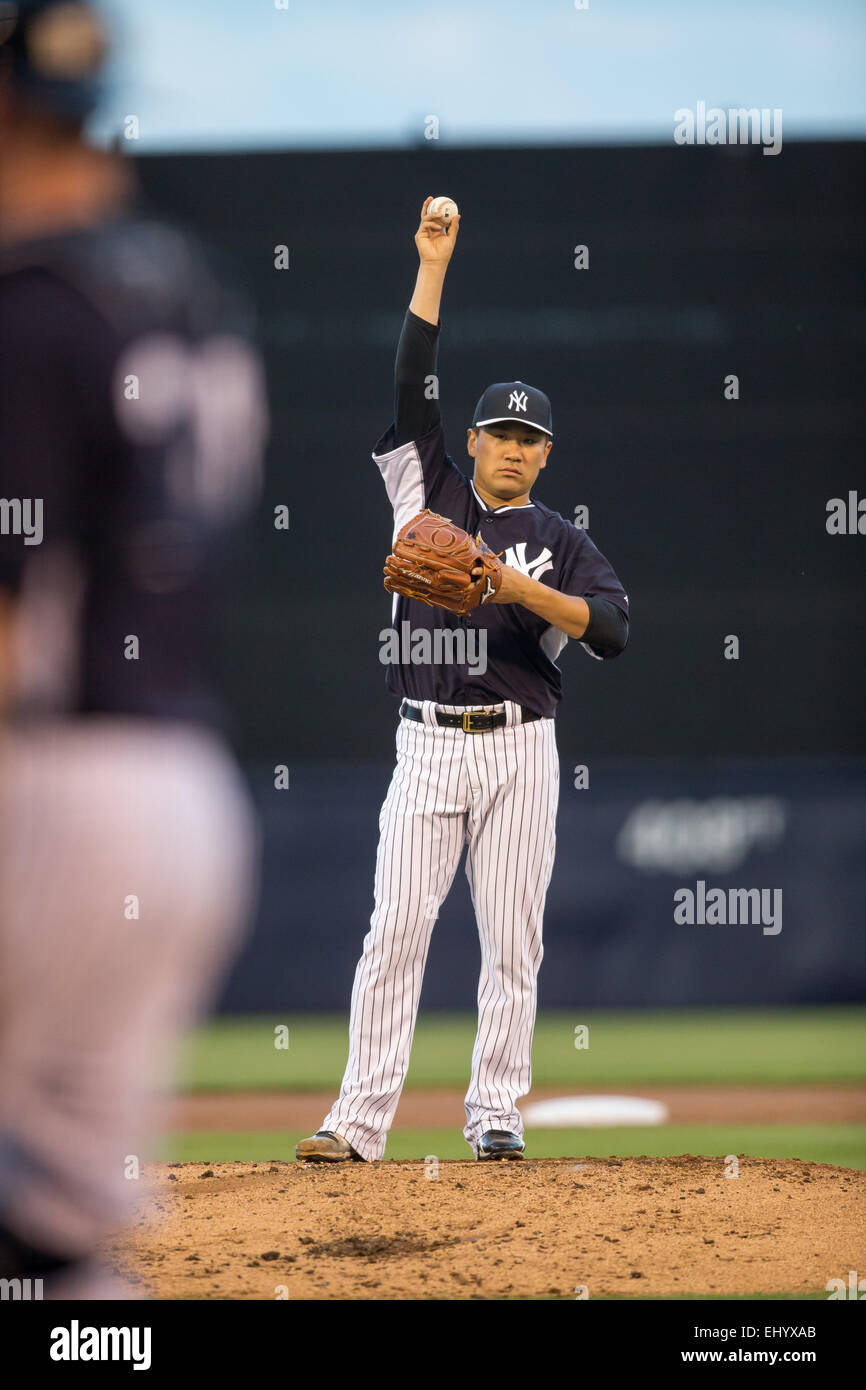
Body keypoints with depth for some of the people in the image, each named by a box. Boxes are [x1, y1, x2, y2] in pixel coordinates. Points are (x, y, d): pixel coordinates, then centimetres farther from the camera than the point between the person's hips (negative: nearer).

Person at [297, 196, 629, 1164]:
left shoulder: (558, 541, 9)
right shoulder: (429, 496, 11)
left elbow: (613, 630, -5)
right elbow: (413, 385, 2)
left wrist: (526, 591, -18)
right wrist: (432, 268, -3)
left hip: (519, 749, 0)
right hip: (428, 747, 0)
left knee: (512, 941, 0)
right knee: (395, 931, -6)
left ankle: (495, 1115, 6)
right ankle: (360, 1121, -8)